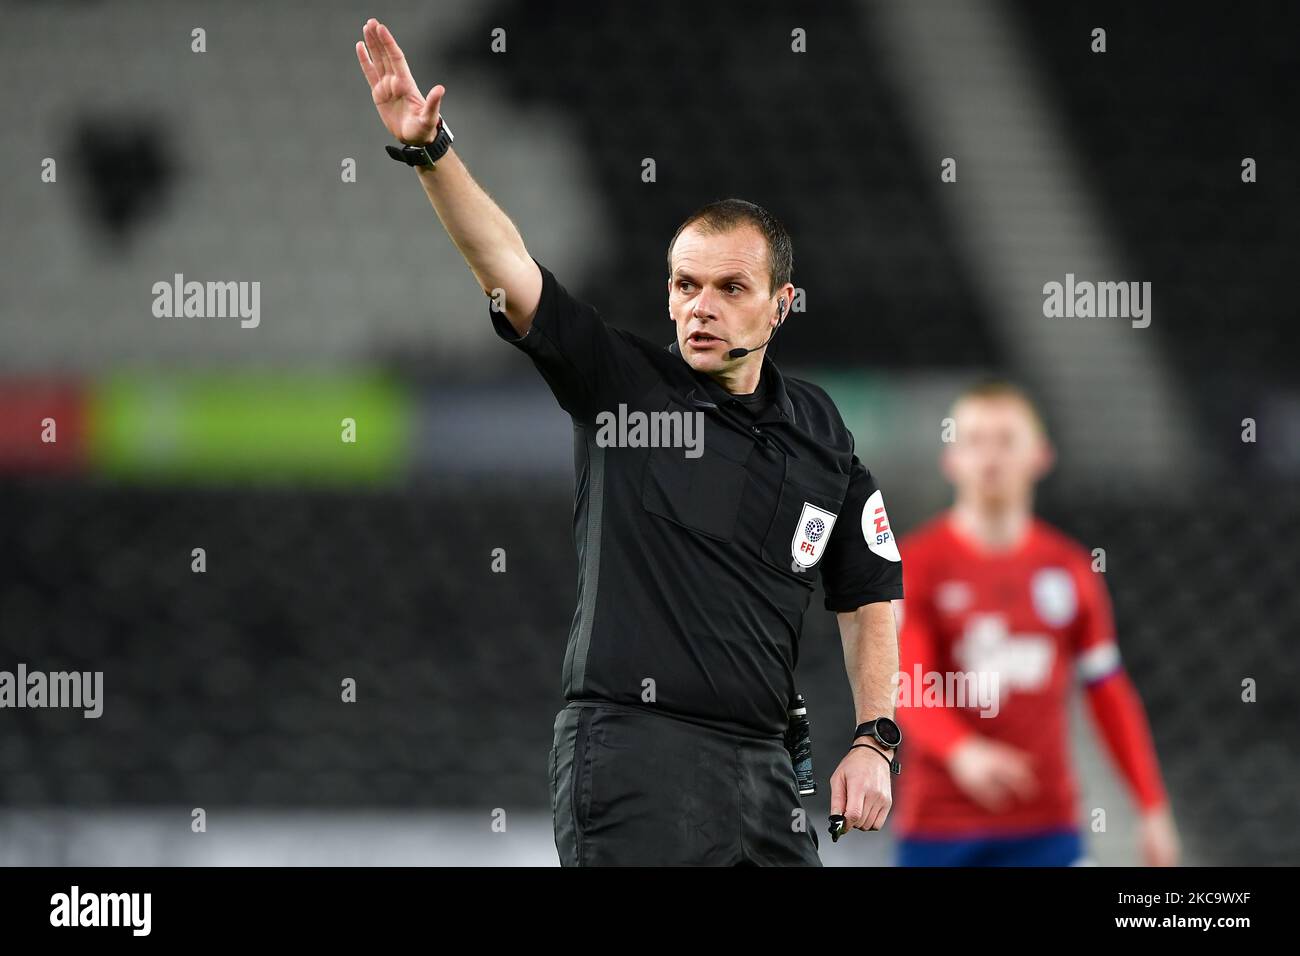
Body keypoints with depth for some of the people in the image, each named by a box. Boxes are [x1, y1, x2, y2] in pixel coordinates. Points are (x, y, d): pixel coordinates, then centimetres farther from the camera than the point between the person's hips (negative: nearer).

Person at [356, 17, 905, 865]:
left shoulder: (819, 432, 12)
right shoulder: (620, 382, 1)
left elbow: (869, 593, 20)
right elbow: (506, 264, -11)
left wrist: (874, 742, 10)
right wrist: (428, 149, -25)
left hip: (762, 765, 5)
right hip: (633, 760, -5)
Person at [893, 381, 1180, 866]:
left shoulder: (1071, 568, 6)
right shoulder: (916, 565, -3)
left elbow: (1110, 696, 12)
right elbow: (904, 687, -15)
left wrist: (1153, 808, 9)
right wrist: (962, 752, -34)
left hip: (1044, 827, 1)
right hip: (939, 825, -1)